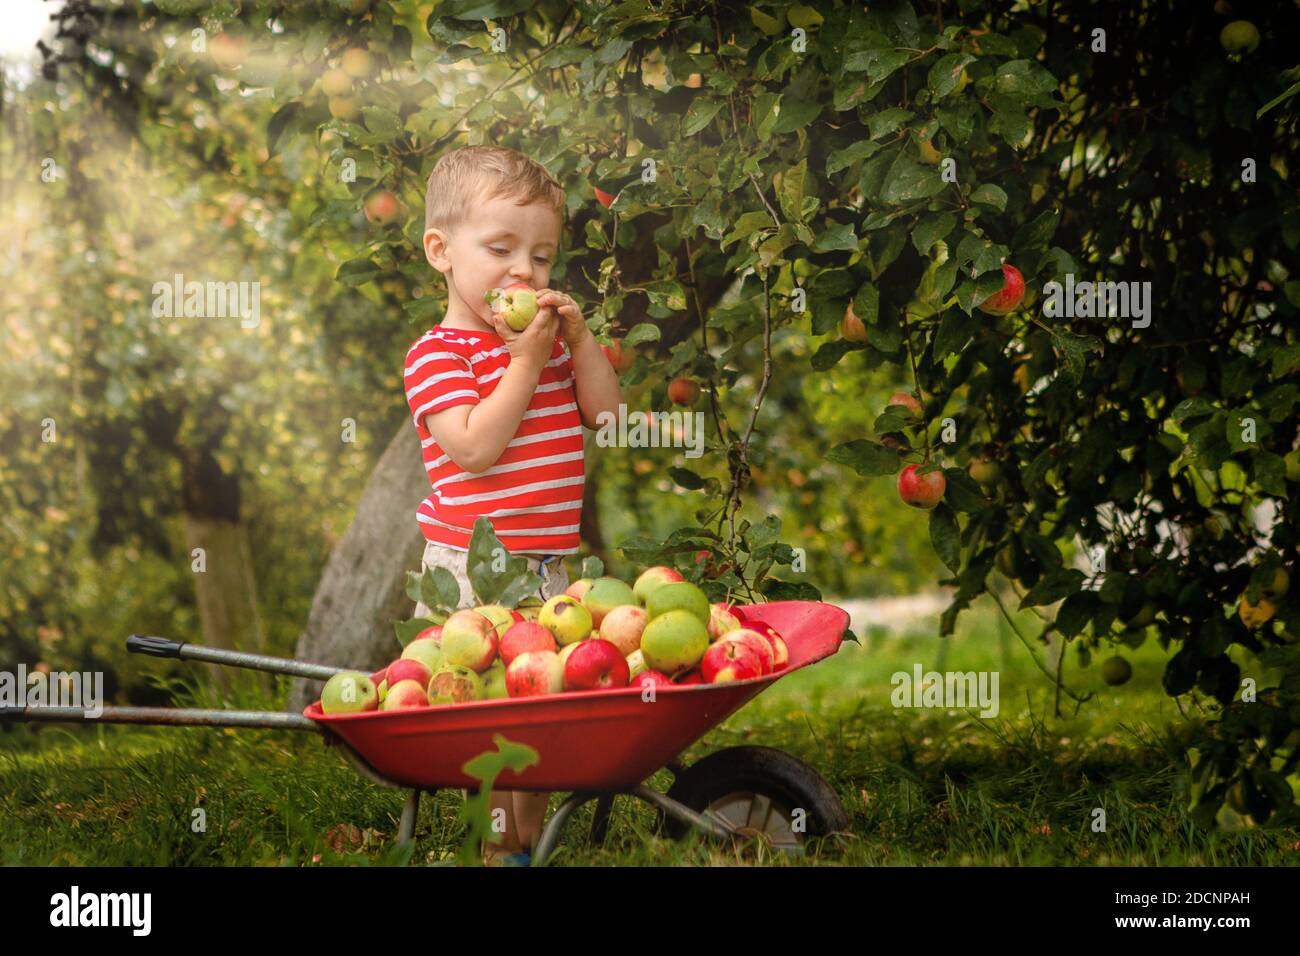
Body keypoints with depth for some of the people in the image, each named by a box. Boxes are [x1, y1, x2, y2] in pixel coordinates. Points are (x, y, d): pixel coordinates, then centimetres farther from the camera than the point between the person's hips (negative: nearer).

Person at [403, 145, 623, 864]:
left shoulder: (551, 335, 12)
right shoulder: (437, 354, -9)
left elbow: (606, 415, 9)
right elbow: (474, 447, -21)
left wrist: (579, 339, -4)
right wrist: (527, 362, -18)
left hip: (553, 561, 6)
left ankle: (532, 835, 20)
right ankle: (500, 846, 4)